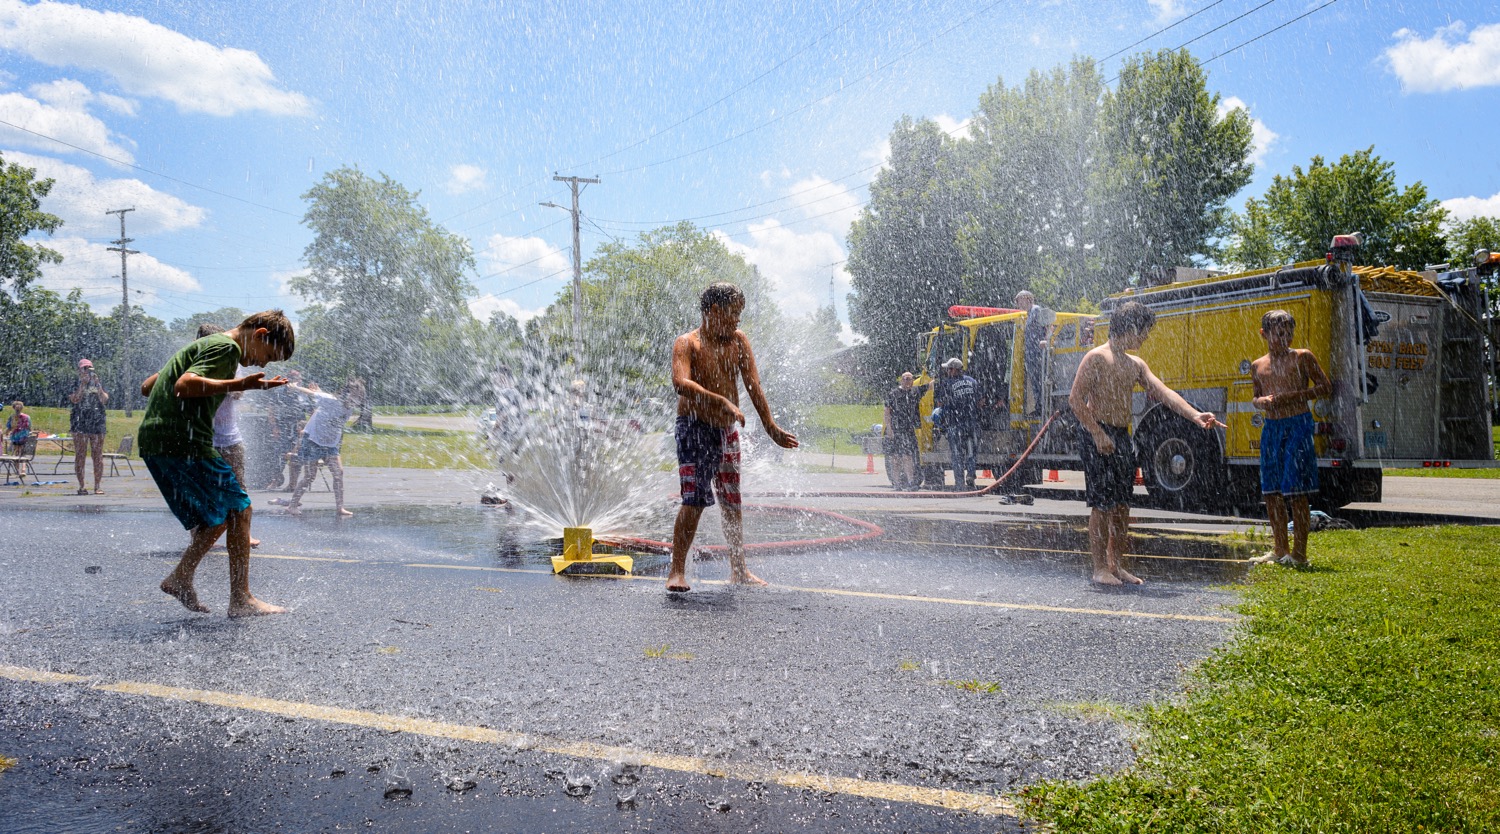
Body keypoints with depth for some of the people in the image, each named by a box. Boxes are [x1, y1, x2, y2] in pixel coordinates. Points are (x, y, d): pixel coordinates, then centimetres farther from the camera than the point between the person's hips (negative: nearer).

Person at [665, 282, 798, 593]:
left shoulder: (738, 340, 8)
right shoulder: (687, 343, -8)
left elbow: (753, 386, 5)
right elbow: (681, 384, -27)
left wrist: (770, 426, -2)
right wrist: (722, 402, -36)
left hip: (728, 430, 6)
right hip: (695, 429, -6)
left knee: (733, 502, 10)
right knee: (694, 501, -14)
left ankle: (739, 570, 20)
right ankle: (677, 570, -7)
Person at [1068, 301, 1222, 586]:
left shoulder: (1135, 364, 15)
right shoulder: (1097, 358, -10)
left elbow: (1162, 392, 6)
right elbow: (1076, 399, -15)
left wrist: (1194, 415, -8)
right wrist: (1098, 434, -19)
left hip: (1122, 437, 8)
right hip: (1097, 435, -8)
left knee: (1122, 505, 9)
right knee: (1102, 504, -6)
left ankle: (1116, 565, 19)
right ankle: (1100, 568, 1)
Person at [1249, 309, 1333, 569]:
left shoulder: (1302, 357, -1)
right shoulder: (1258, 366, 11)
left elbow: (1326, 387, -1)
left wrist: (1291, 396, -13)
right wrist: (1260, 402, -1)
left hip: (1298, 426, -5)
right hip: (1271, 428, 5)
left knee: (1295, 491, -8)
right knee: (1271, 491, 6)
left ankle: (1299, 553, -1)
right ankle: (1280, 550, 16)